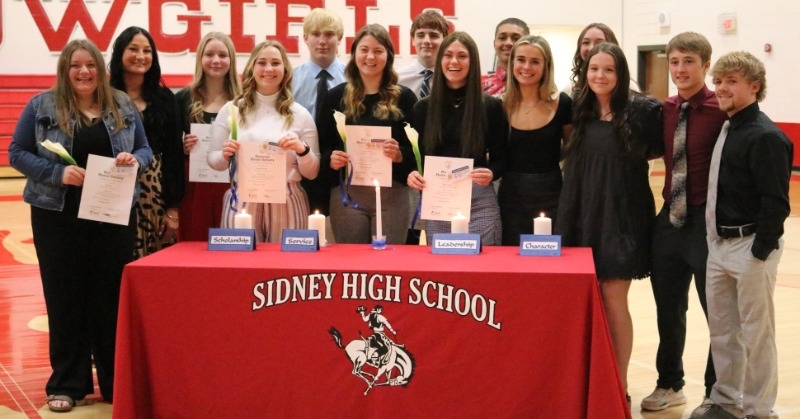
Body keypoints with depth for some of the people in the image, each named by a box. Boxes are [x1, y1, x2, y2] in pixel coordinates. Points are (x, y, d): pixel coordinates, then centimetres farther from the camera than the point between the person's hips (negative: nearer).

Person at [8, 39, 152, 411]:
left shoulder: (123, 106, 7)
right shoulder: (42, 105, -1)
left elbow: (145, 149, 12)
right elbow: (17, 153, -2)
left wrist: (135, 159, -12)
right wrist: (57, 173, -17)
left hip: (114, 216, 2)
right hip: (59, 216, -2)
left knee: (112, 298, 6)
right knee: (65, 299, 3)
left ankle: (117, 382, 16)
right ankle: (67, 384, 12)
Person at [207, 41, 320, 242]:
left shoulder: (300, 114, 6)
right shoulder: (231, 110, 6)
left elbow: (312, 173, 7)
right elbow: (213, 160, 11)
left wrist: (303, 150, -12)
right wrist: (225, 155, -10)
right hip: (241, 202, 0)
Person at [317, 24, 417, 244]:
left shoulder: (404, 98, 4)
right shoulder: (336, 96, 7)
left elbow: (418, 150, 3)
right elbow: (323, 147, 7)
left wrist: (399, 155, -16)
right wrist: (331, 159, -13)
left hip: (392, 194, -1)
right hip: (347, 194, 1)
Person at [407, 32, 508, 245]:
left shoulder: (491, 106, 1)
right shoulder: (423, 108, 8)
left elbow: (500, 159, 4)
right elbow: (419, 157, 11)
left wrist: (490, 174, -17)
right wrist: (413, 174, -10)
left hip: (479, 203, -2)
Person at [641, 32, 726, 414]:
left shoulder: (723, 111, -13)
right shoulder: (666, 110, 6)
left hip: (708, 222, -6)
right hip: (669, 220, 6)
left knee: (718, 312, 8)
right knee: (668, 308, 17)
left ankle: (717, 394, 23)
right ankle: (670, 384, 35)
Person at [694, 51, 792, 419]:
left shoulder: (766, 136, -15)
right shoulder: (726, 129, 11)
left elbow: (776, 202, -19)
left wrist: (760, 252, -19)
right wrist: (715, 242, 13)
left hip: (751, 247, -8)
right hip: (720, 246, 9)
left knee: (756, 332, 2)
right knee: (721, 330, 16)